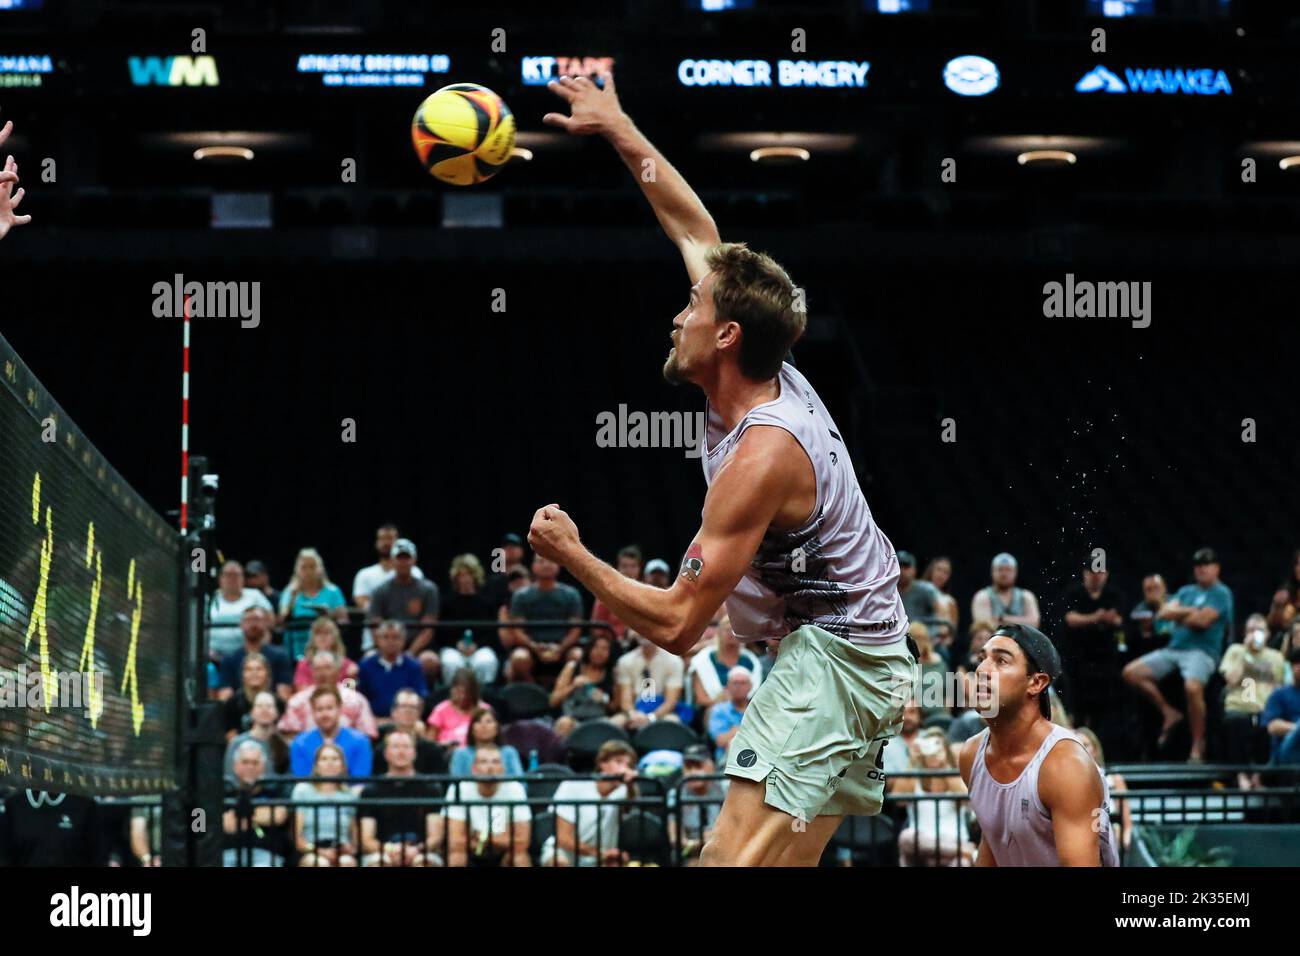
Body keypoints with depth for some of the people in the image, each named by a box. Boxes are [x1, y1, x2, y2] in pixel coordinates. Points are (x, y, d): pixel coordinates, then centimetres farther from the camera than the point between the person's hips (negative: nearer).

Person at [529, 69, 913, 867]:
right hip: (864, 656, 10)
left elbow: (678, 626, -22)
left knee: (736, 857, -22)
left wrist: (575, 558, -10)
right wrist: (621, 133, 20)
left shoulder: (760, 458, -22)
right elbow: (698, 231, 16)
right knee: (789, 861, 11)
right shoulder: (778, 381, 3)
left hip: (830, 659, -10)